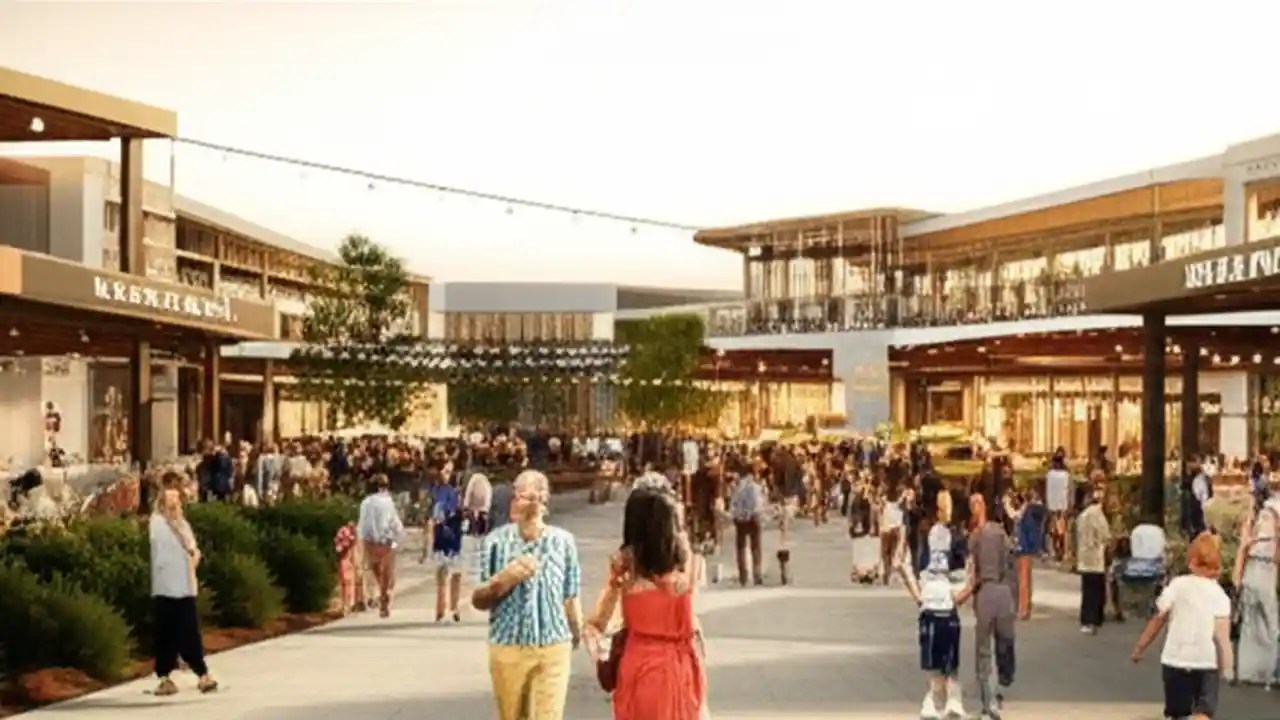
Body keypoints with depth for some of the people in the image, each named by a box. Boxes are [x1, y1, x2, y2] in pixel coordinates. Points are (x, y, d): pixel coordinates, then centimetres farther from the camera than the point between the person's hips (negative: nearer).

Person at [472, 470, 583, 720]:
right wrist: (504, 579, -20)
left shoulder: (563, 541, -5)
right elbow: (478, 600, -2)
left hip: (553, 648, -1)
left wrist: (577, 632, 14)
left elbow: (570, 597, 6)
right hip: (507, 648, 1)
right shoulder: (496, 541, -4)